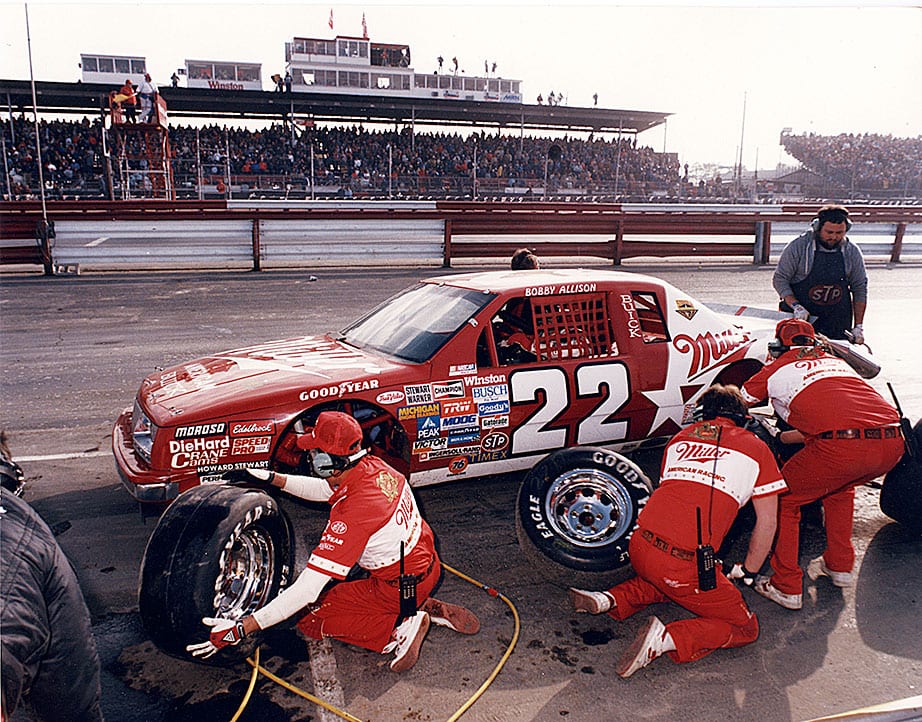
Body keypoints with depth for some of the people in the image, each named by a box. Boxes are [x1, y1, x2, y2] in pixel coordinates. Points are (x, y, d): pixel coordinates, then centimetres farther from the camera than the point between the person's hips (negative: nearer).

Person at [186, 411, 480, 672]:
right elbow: (326, 489, 12)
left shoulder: (351, 515, -32)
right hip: (429, 564, 7)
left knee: (309, 619, 4)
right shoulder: (375, 467, -9)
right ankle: (426, 607, 15)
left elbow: (307, 589, -31)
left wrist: (240, 628, -28)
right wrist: (271, 478, 4)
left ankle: (399, 627, -5)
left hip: (400, 590, -7)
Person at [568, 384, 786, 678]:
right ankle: (667, 638, -9)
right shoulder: (756, 448, 11)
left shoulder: (681, 437, 21)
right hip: (686, 563, -5)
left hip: (640, 546, 5)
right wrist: (747, 571, 28)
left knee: (667, 580, 37)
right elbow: (767, 521, 14)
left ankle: (611, 600, 12)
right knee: (745, 628, 15)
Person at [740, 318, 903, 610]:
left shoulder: (777, 369, 18)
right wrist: (781, 437, 54)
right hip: (893, 442, 6)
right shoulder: (834, 361, 33)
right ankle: (840, 565, 41)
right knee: (839, 487, 36)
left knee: (783, 499, 16)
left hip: (841, 447, -6)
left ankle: (787, 587, 18)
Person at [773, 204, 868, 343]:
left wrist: (858, 326, 5)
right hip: (800, 320, -3)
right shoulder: (798, 247, -8)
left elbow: (860, 289, 9)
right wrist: (796, 306, -17)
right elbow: (780, 279, -4)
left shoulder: (852, 252, 3)